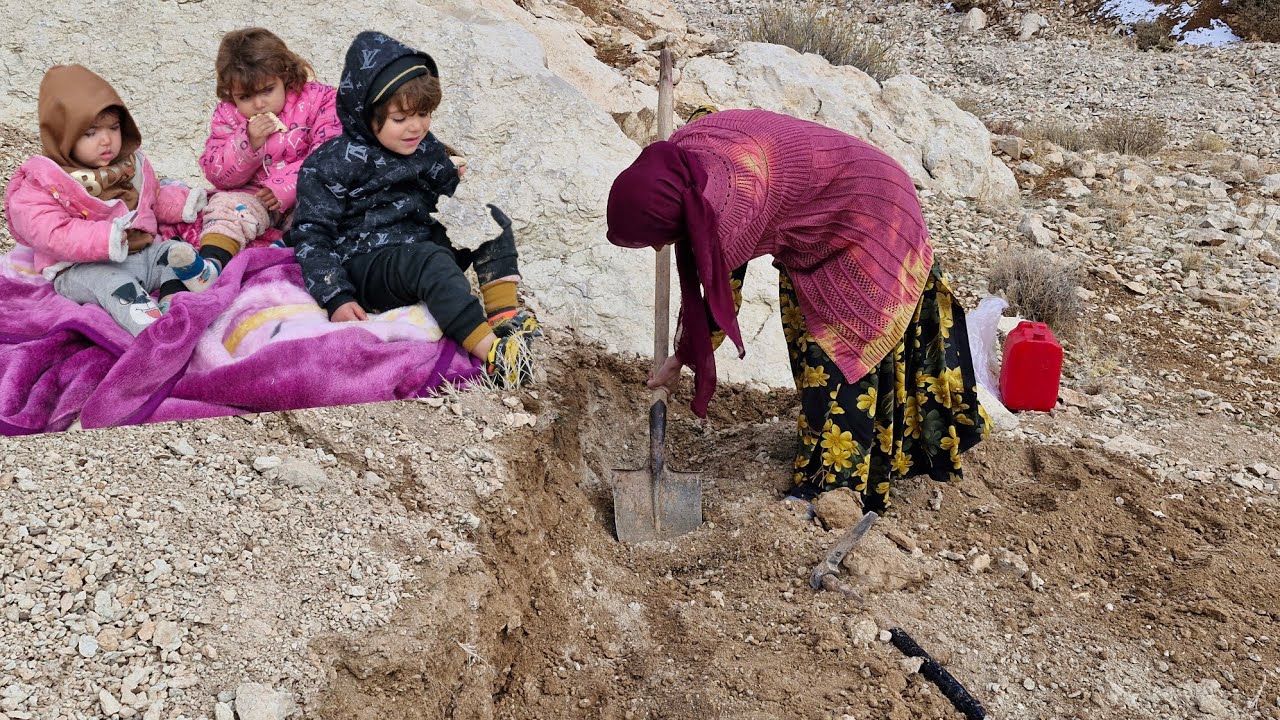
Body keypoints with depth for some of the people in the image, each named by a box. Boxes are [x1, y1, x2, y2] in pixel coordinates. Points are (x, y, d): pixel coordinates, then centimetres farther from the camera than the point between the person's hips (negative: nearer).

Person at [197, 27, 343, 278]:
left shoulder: (317, 99, -8)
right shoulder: (227, 116, 2)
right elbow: (217, 175, -3)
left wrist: (287, 187, -23)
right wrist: (248, 143, -20)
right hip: (253, 196, 2)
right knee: (226, 204, -25)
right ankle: (211, 262, -42)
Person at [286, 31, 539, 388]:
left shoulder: (426, 148, 10)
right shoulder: (333, 164, -9)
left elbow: (449, 197, 24)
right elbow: (311, 236, -11)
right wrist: (337, 298, -22)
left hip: (421, 244, 7)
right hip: (365, 264, -7)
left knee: (492, 219, -10)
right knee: (430, 260, -38)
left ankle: (504, 312, -26)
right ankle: (492, 353, -51)